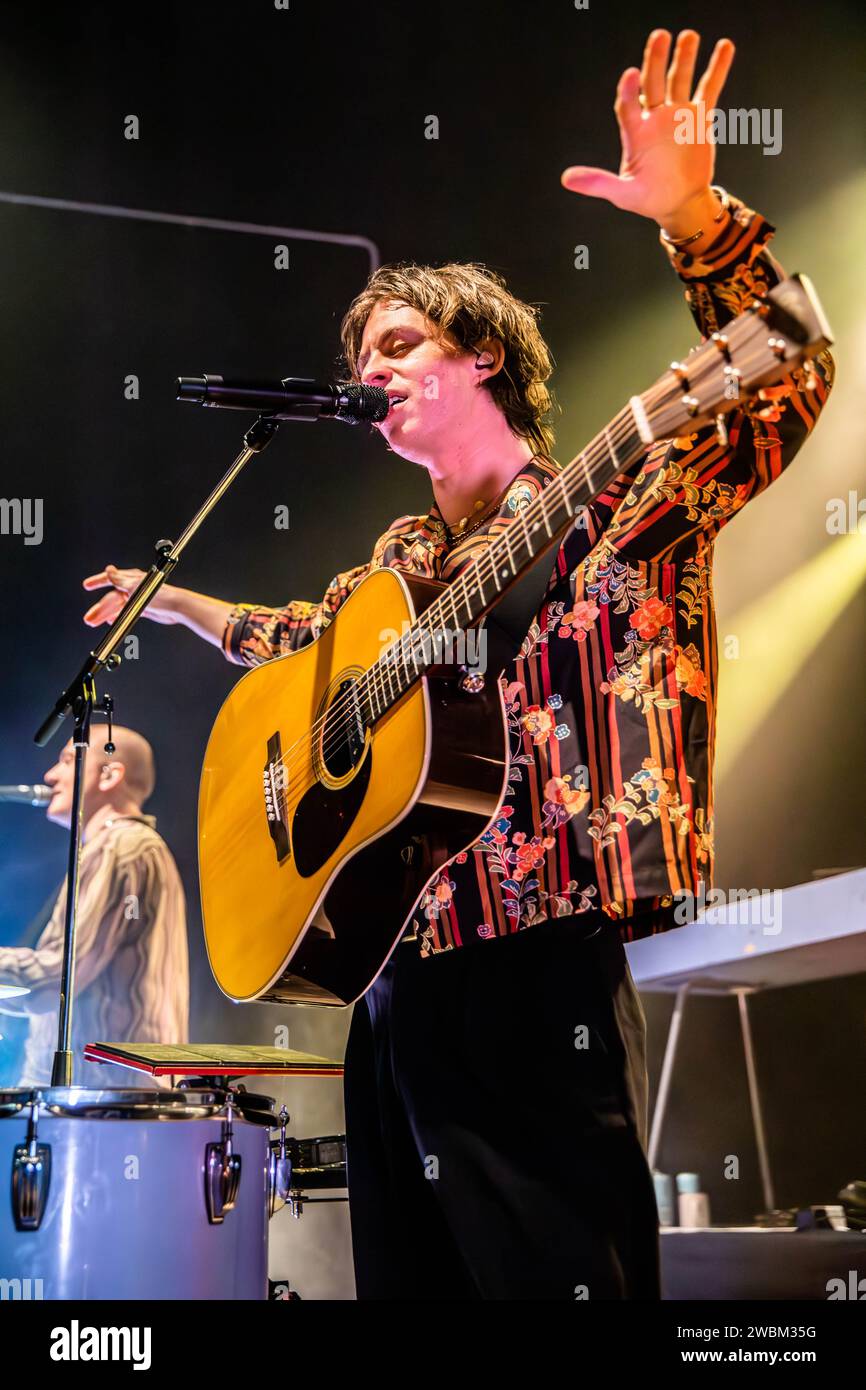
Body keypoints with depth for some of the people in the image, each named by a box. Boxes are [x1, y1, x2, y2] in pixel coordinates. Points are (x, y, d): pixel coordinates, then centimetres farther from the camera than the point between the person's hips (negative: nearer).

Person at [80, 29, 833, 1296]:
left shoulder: (609, 501, 3)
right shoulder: (399, 558, 21)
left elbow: (784, 394, -12)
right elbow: (300, 640, 42)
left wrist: (697, 223, -25)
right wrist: (176, 601, 42)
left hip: (540, 964, -6)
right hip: (390, 973, 7)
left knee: (559, 1272, -8)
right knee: (405, 1271, 11)